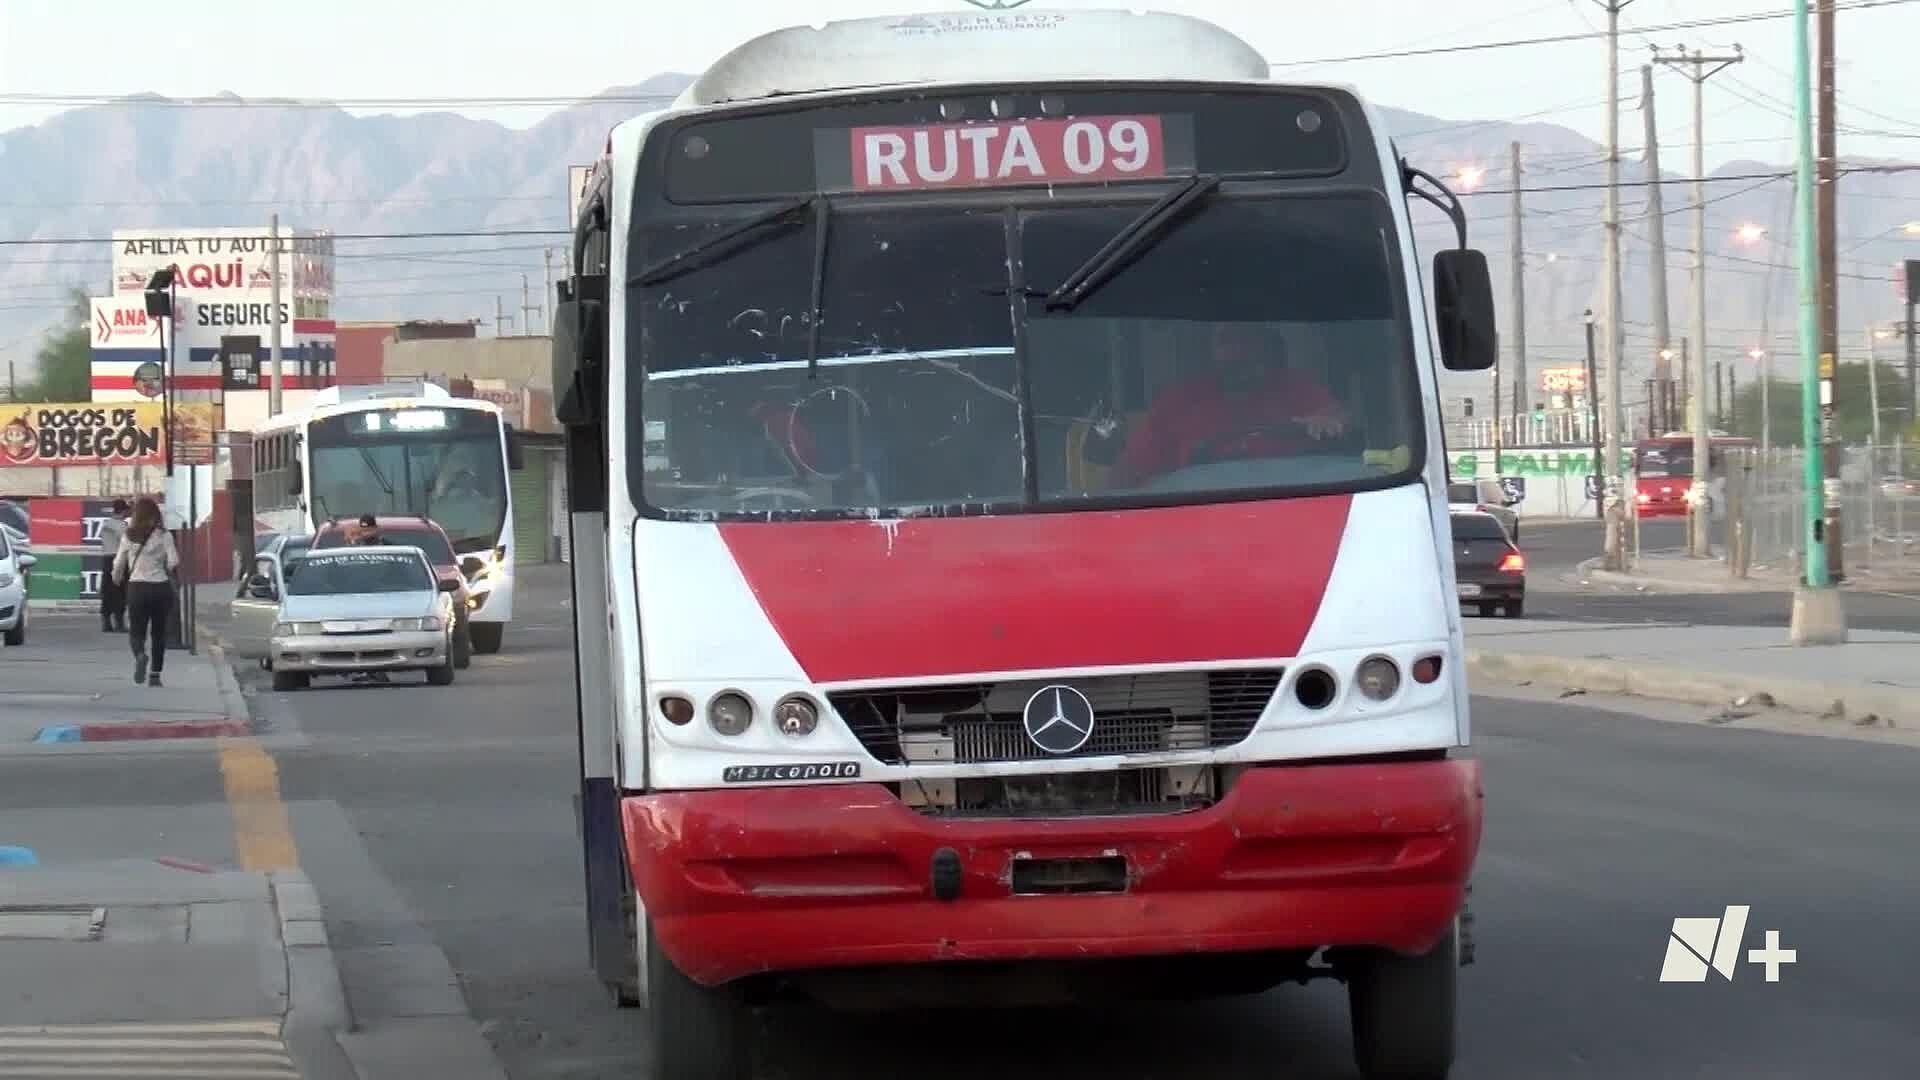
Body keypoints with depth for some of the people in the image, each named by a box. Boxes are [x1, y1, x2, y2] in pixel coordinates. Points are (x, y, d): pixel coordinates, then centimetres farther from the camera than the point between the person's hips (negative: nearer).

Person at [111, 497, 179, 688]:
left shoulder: (128, 537, 1)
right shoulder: (163, 536, -4)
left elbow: (119, 564, 8)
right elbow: (173, 563, -10)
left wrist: (116, 579, 29)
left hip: (137, 587, 0)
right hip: (161, 586, 0)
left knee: (136, 631, 6)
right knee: (159, 633, 13)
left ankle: (140, 654, -27)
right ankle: (155, 675, 10)